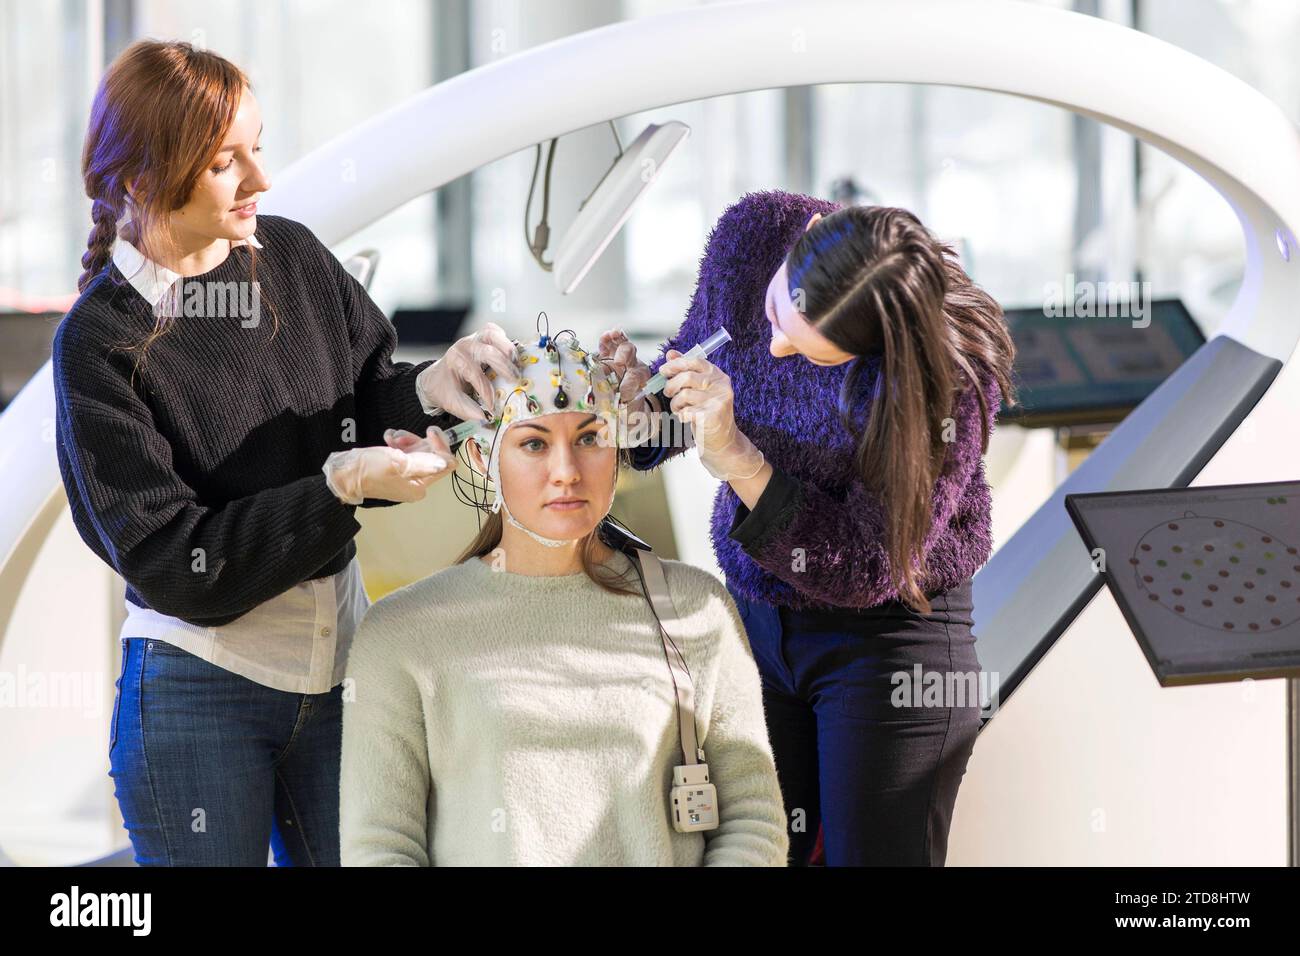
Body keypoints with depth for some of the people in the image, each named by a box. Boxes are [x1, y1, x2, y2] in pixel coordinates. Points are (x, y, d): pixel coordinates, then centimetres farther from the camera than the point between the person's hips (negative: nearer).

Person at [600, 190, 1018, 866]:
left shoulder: (952, 369, -27)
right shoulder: (752, 234, -13)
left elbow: (871, 568, -26)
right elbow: (691, 354, 8)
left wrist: (736, 460, -34)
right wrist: (644, 391, -15)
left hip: (887, 629, -5)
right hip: (754, 618, 5)